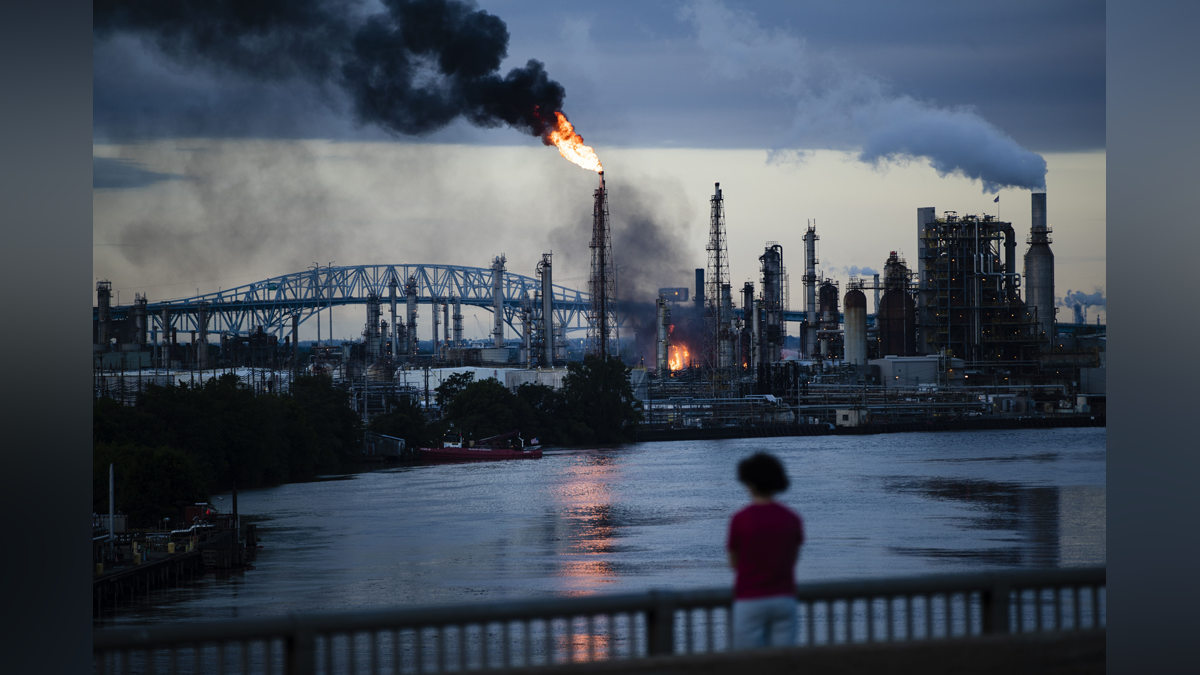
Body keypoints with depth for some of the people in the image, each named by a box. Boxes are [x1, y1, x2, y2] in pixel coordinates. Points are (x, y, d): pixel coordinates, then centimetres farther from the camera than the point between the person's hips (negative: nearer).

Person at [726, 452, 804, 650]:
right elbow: (793, 559, 11)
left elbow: (734, 563, 3)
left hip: (750, 602, -3)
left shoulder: (740, 520, -8)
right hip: (785, 598, 3)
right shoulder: (792, 519, 2)